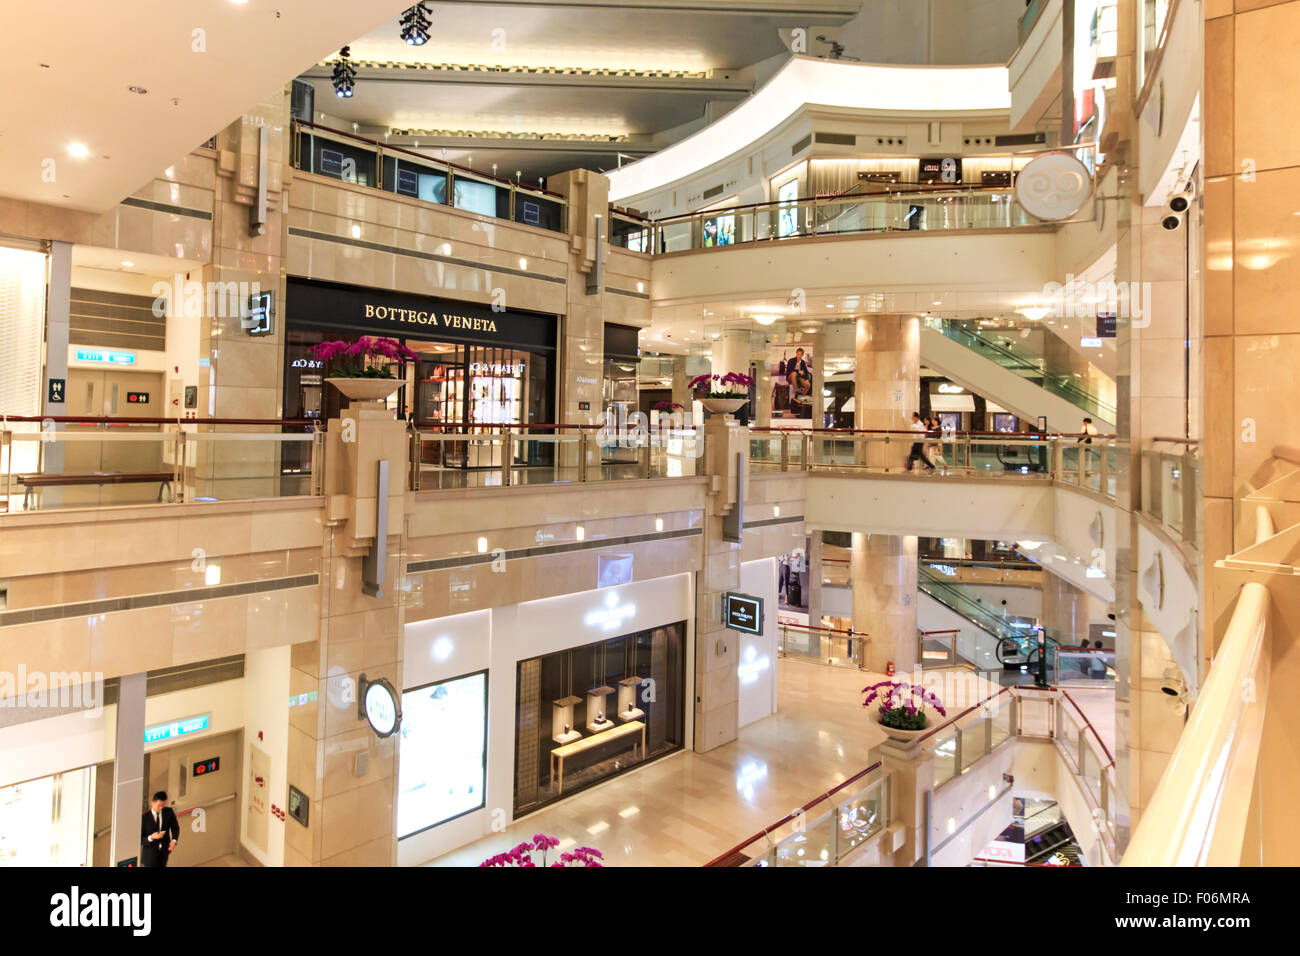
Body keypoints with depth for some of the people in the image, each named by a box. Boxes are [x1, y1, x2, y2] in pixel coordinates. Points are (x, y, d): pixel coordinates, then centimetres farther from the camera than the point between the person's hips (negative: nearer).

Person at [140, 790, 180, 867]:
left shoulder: (169, 812, -6)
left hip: (164, 852, 3)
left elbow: (175, 827, 6)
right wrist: (151, 837, -30)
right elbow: (140, 840, -12)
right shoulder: (144, 818, -15)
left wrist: (174, 840, -10)